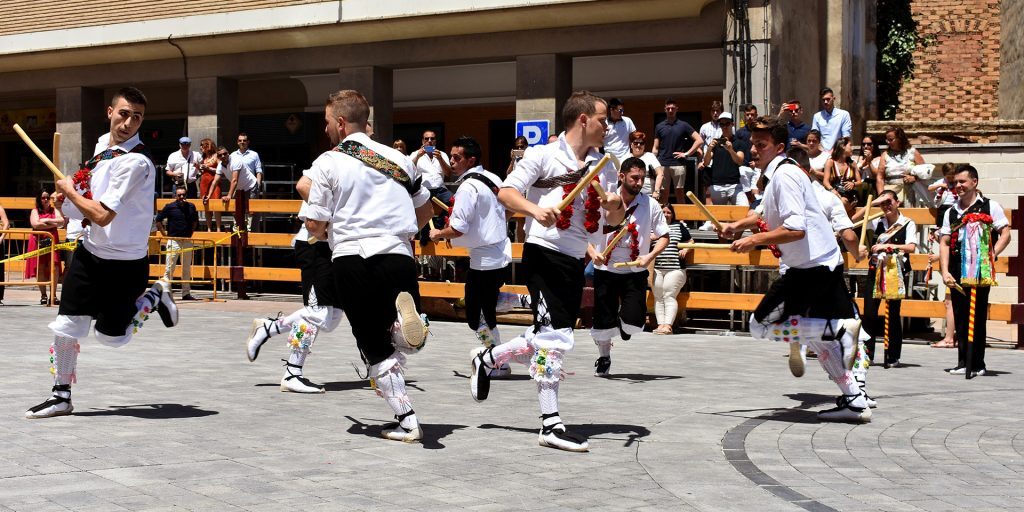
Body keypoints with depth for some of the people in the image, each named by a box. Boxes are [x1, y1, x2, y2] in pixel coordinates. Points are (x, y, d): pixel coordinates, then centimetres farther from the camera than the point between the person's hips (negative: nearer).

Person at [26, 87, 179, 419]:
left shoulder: (136, 162, -24)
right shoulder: (102, 144, 4)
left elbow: (102, 215, -27)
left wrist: (70, 191, -11)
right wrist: (74, 203, 5)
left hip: (125, 264, -7)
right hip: (90, 253, 7)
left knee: (110, 337, 7)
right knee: (66, 327, 0)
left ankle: (154, 298, 29)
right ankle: (61, 396, 13)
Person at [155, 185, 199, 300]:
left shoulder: (191, 207, 7)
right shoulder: (170, 207, -4)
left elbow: (195, 221, 24)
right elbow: (158, 220, 2)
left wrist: (191, 232, 12)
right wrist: (164, 234, -2)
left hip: (187, 241, 4)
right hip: (173, 240, -4)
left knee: (187, 269, 8)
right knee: (170, 268, -5)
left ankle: (186, 293, 14)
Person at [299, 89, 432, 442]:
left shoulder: (327, 163, 1)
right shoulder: (397, 158, 12)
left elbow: (315, 225, 0)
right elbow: (426, 211, 21)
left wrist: (323, 232, 22)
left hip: (351, 258, -2)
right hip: (398, 257, 2)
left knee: (377, 349, 10)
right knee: (409, 342, 14)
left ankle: (406, 421, 0)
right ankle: (405, 317, -22)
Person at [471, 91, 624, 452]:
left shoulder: (604, 166, 14)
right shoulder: (544, 156, -4)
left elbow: (614, 220, 18)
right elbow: (505, 192, -10)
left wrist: (615, 206, -6)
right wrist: (535, 209, -28)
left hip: (575, 262, 7)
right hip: (543, 254, -7)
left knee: (550, 338, 9)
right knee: (556, 335, -14)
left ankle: (488, 359, 30)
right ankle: (551, 424, -5)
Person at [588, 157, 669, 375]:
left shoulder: (650, 205, -3)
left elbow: (664, 236, 3)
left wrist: (650, 256, -13)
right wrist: (593, 253, -16)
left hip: (635, 271, 0)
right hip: (605, 269, 0)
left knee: (634, 323, -12)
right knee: (603, 322, 0)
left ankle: (623, 319, 26)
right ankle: (603, 358, 30)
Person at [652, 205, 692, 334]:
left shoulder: (679, 226, 11)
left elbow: (690, 241, 16)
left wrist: (685, 250, -3)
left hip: (675, 268, -2)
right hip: (656, 268, 2)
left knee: (669, 296, -9)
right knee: (658, 297, 1)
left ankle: (668, 325, -14)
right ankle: (660, 324, 1)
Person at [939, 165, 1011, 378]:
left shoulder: (990, 207, 3)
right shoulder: (951, 212, 15)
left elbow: (1005, 234, 0)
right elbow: (944, 243, 9)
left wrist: (991, 256, -13)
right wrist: (945, 272, -1)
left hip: (981, 271, -4)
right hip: (957, 270, 5)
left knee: (977, 316, -5)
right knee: (960, 317, 6)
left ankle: (976, 364, -1)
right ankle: (964, 362, 12)